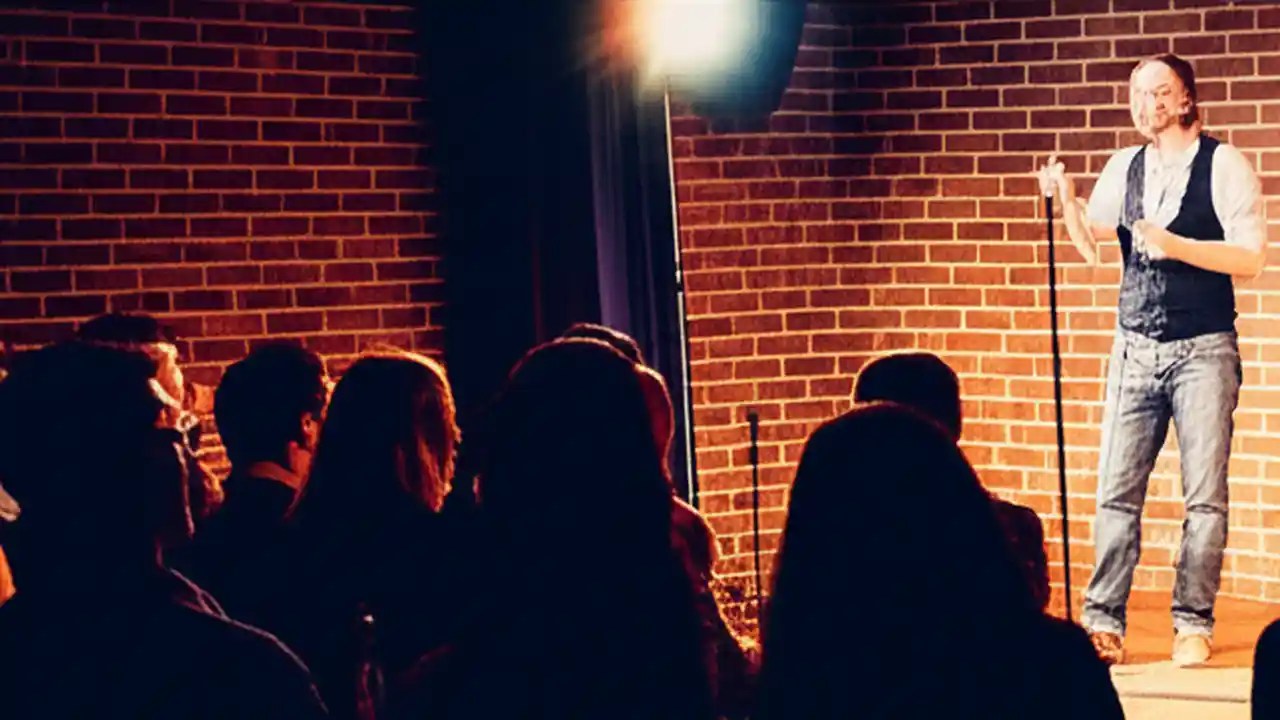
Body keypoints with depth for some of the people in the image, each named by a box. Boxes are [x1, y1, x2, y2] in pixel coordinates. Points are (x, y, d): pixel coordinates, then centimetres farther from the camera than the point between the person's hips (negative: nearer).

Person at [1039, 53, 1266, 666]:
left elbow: (1251, 257, -12)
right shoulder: (1124, 168, 7)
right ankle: (1104, 623, 4)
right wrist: (1066, 199, -5)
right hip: (1137, 349, 4)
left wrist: (1175, 245, -22)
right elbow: (1090, 244, 12)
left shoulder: (1223, 165, -5)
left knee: (1205, 496, 1)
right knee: (1116, 491, 0)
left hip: (1204, 351, -4)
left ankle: (1193, 625, 9)